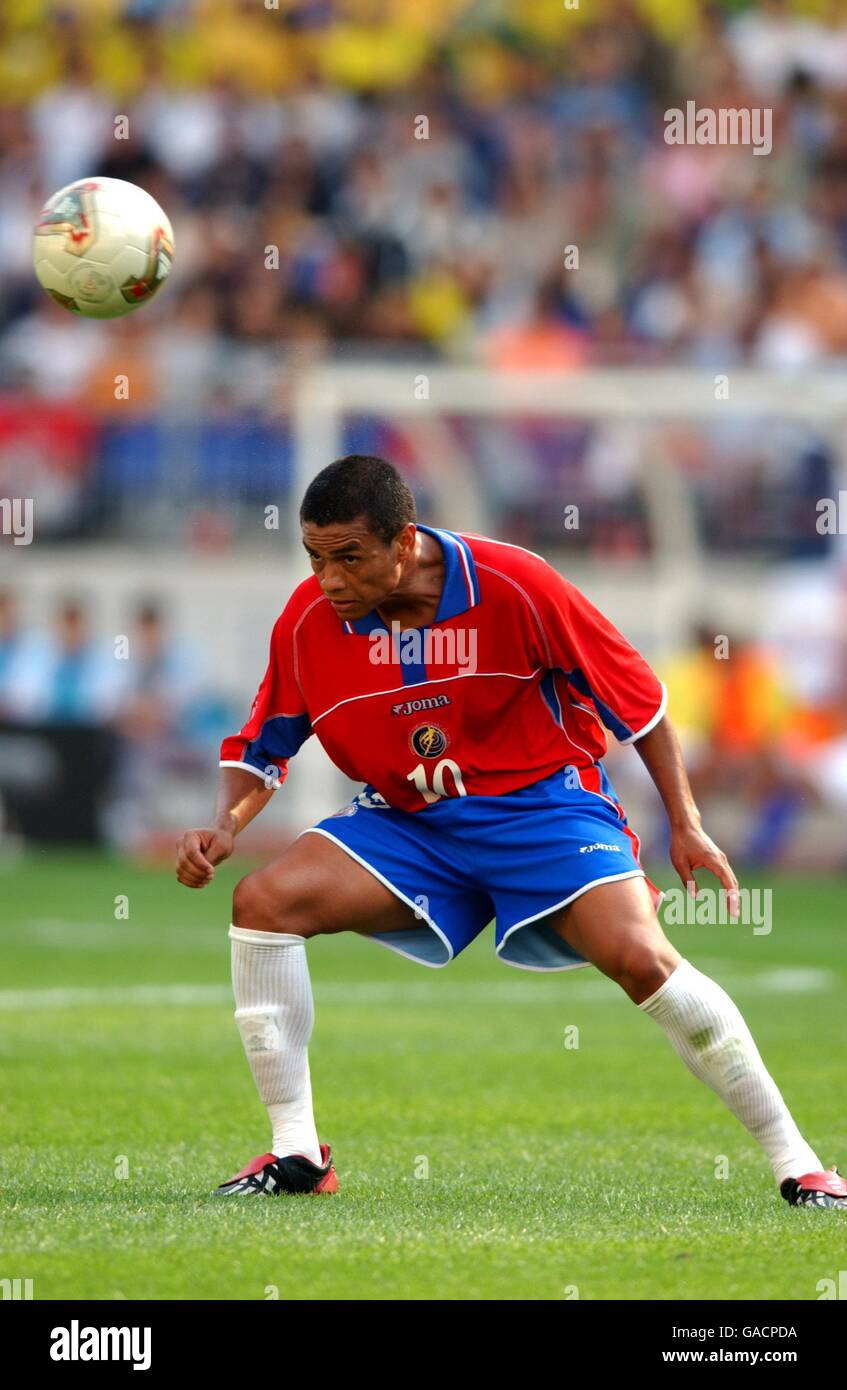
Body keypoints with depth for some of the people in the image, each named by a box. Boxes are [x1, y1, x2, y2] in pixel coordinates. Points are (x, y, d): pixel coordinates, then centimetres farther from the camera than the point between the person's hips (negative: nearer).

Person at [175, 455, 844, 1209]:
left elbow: (637, 696, -8)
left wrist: (686, 825, -8)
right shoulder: (307, 622, -11)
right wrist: (225, 826, -15)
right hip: (407, 823, 4)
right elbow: (261, 748, 5)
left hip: (542, 802, -4)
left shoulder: (514, 587, -20)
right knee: (262, 901, -17)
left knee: (640, 956, -25)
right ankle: (295, 1152, -8)